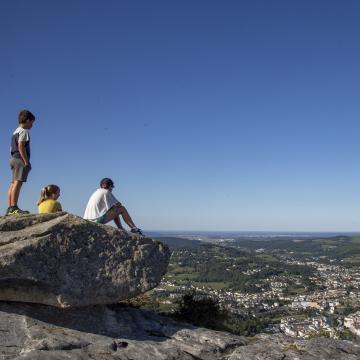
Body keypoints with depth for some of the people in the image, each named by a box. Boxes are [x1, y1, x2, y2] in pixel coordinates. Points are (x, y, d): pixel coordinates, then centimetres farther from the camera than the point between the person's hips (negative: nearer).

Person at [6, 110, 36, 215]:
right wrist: (26, 161, -19)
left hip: (13, 158, 10)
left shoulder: (16, 131, 22)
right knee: (18, 182, -15)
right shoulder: (23, 131, -6)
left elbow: (12, 148, 21)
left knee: (13, 184, 7)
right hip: (20, 159, -10)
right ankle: (14, 207, -20)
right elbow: (21, 146, -18)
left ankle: (10, 208, 7)